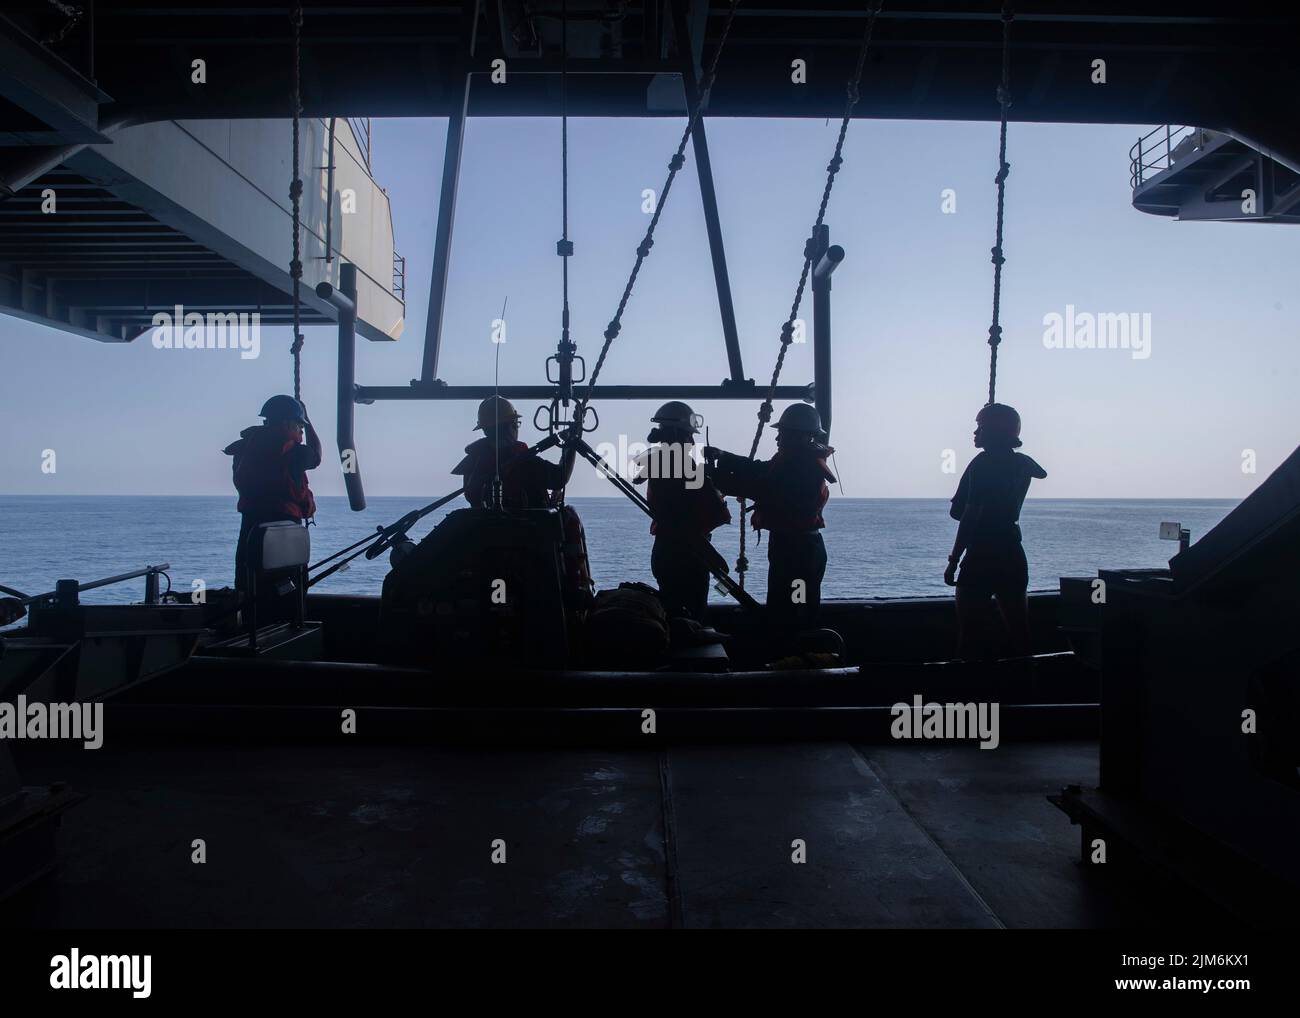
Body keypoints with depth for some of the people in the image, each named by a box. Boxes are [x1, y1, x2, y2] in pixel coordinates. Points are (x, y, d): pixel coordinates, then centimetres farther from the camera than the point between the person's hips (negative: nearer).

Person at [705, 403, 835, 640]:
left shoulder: (802, 464, -18)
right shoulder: (799, 460, 17)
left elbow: (761, 488, -25)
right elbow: (760, 471, 12)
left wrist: (718, 479, -20)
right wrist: (723, 457, 1)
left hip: (795, 549, -11)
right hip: (802, 546, 11)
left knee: (787, 619, -6)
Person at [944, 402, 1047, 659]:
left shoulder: (982, 463, -13)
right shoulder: (1022, 463, 7)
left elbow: (967, 516, -19)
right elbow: (1042, 473, 34)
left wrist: (954, 561, -15)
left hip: (981, 558, -7)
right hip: (1013, 557, 7)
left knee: (969, 637, -2)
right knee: (1019, 633, 13)